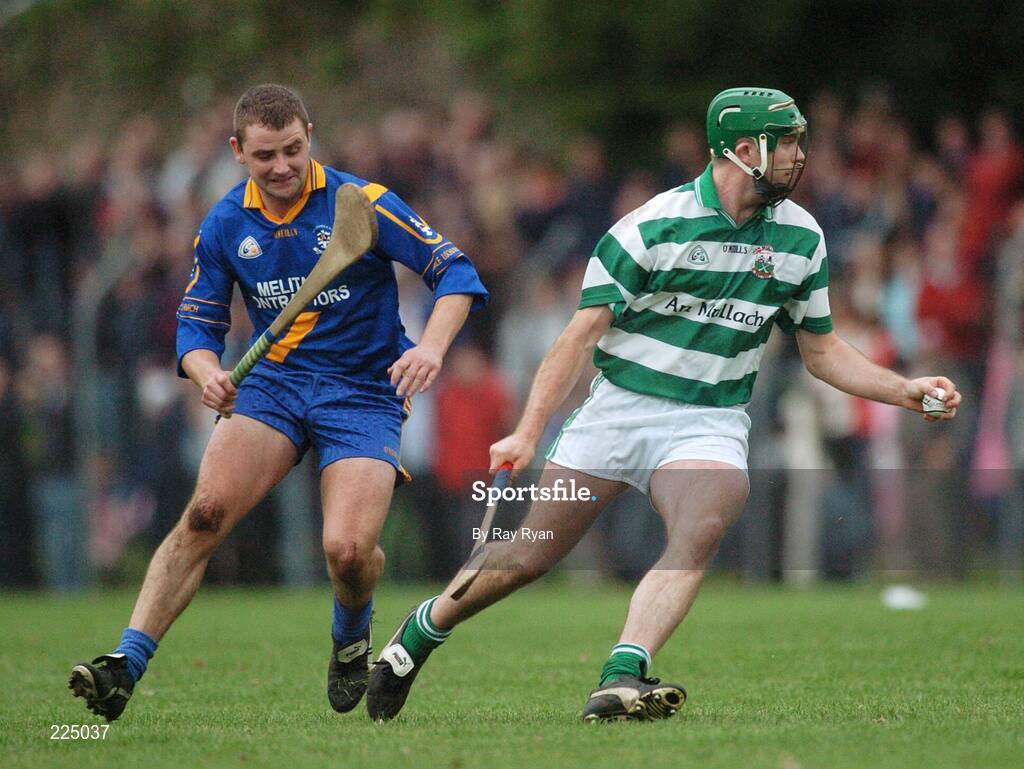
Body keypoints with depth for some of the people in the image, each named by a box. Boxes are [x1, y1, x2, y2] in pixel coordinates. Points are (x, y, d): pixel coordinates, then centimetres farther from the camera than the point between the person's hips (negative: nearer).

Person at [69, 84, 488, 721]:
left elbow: (455, 270, -9)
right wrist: (209, 373, -14)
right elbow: (197, 322, 10)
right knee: (205, 512, -22)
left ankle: (352, 634, 17)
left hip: (363, 393, -3)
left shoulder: (361, 203, -10)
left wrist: (432, 347, -27)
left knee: (347, 549, -21)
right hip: (273, 383, 3)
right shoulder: (225, 226, 2)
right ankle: (125, 666, -23)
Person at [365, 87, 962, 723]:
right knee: (529, 558, 0)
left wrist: (907, 391, 3)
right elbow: (582, 335, -10)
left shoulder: (802, 236, 4)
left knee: (700, 534, -30)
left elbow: (823, 351, 16)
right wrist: (528, 433, -19)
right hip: (620, 408, -2)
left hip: (710, 425, 2)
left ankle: (622, 679, -43)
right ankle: (422, 631, 27)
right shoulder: (655, 225, -11)